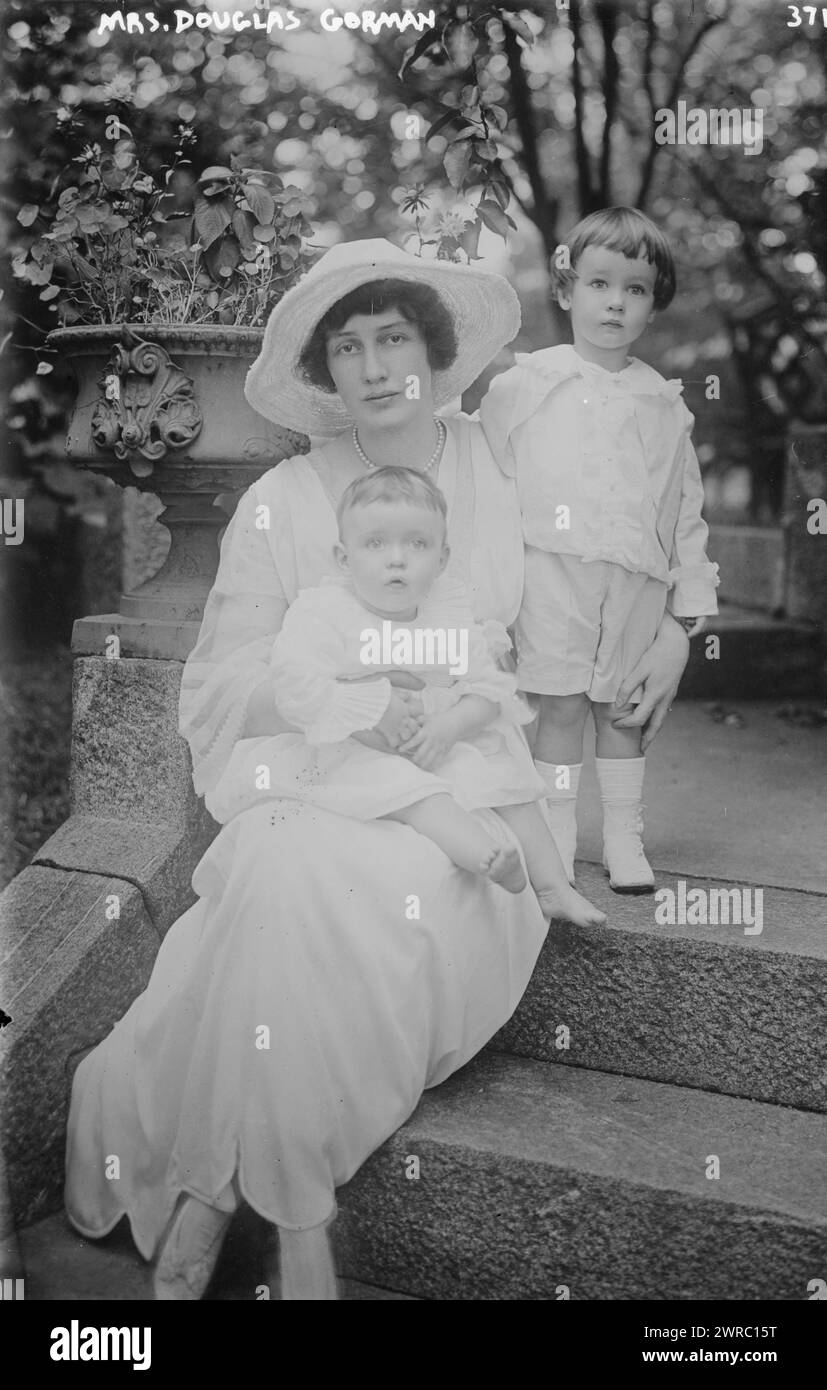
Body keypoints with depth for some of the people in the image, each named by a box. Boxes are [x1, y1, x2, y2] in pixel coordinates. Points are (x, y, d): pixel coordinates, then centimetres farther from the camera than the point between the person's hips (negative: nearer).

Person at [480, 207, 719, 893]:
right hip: (554, 570, -2)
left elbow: (686, 503, 12)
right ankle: (556, 843, 12)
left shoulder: (663, 402, 9)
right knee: (561, 706, 0)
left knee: (623, 709, 10)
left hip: (639, 578, 2)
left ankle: (625, 840, 21)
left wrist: (693, 589, 9)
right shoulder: (524, 386, 2)